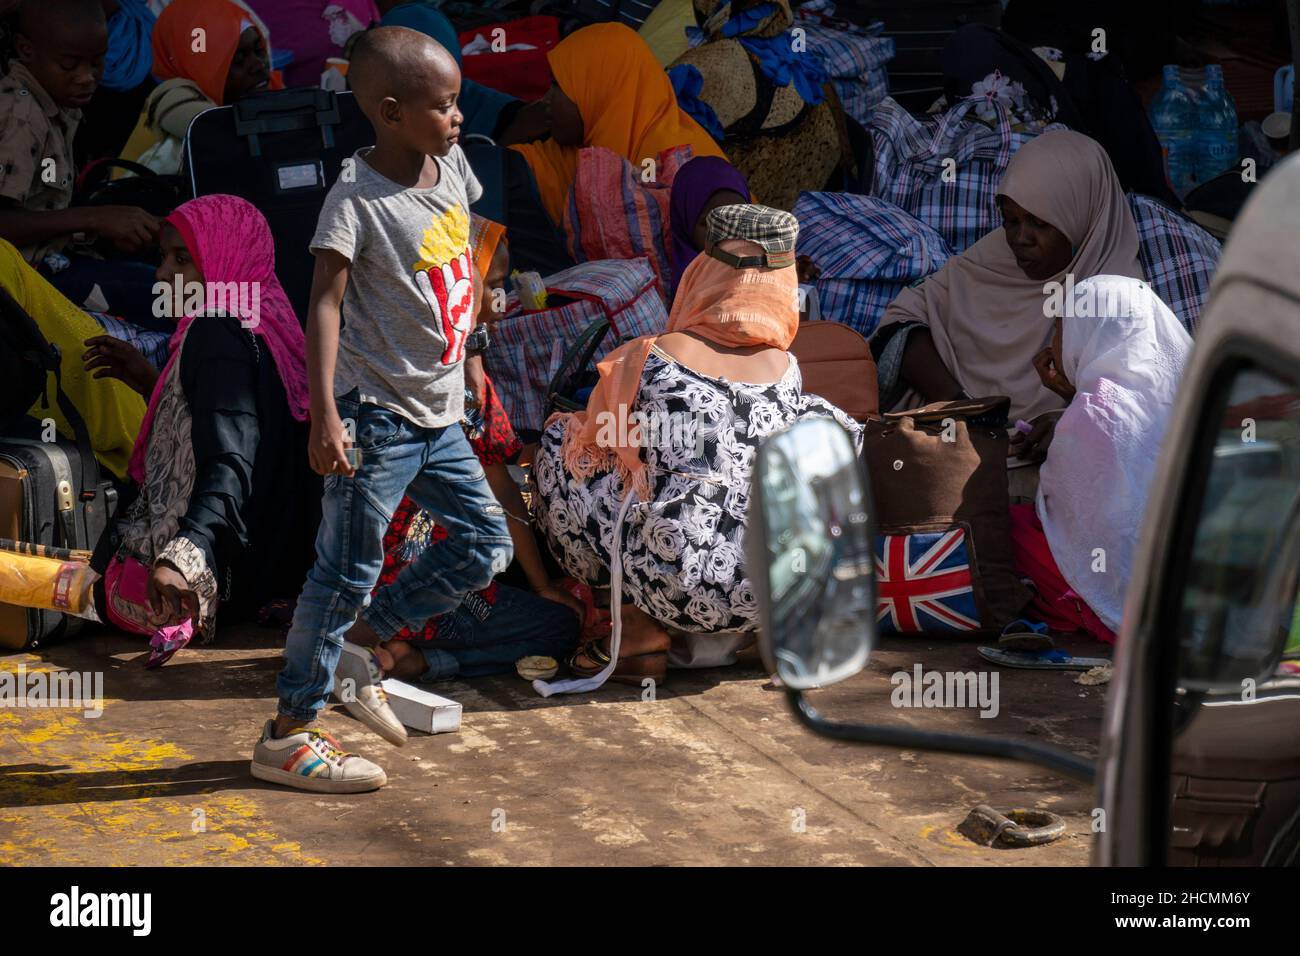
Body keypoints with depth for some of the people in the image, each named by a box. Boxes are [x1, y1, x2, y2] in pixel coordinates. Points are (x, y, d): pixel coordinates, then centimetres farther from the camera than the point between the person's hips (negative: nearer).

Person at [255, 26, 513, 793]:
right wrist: (325, 413, -28)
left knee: (486, 545, 12)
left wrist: (464, 338, 20)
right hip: (378, 414, -8)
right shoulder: (357, 203, -18)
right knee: (348, 572, -4)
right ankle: (288, 736, 6)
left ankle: (359, 647, 23)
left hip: (440, 416, 8)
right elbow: (326, 303, -22)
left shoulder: (452, 169, 4)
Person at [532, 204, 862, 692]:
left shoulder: (648, 358, -3)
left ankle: (643, 633, 16)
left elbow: (592, 444, 12)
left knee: (560, 436, 14)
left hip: (674, 585, -3)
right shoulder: (786, 370, 6)